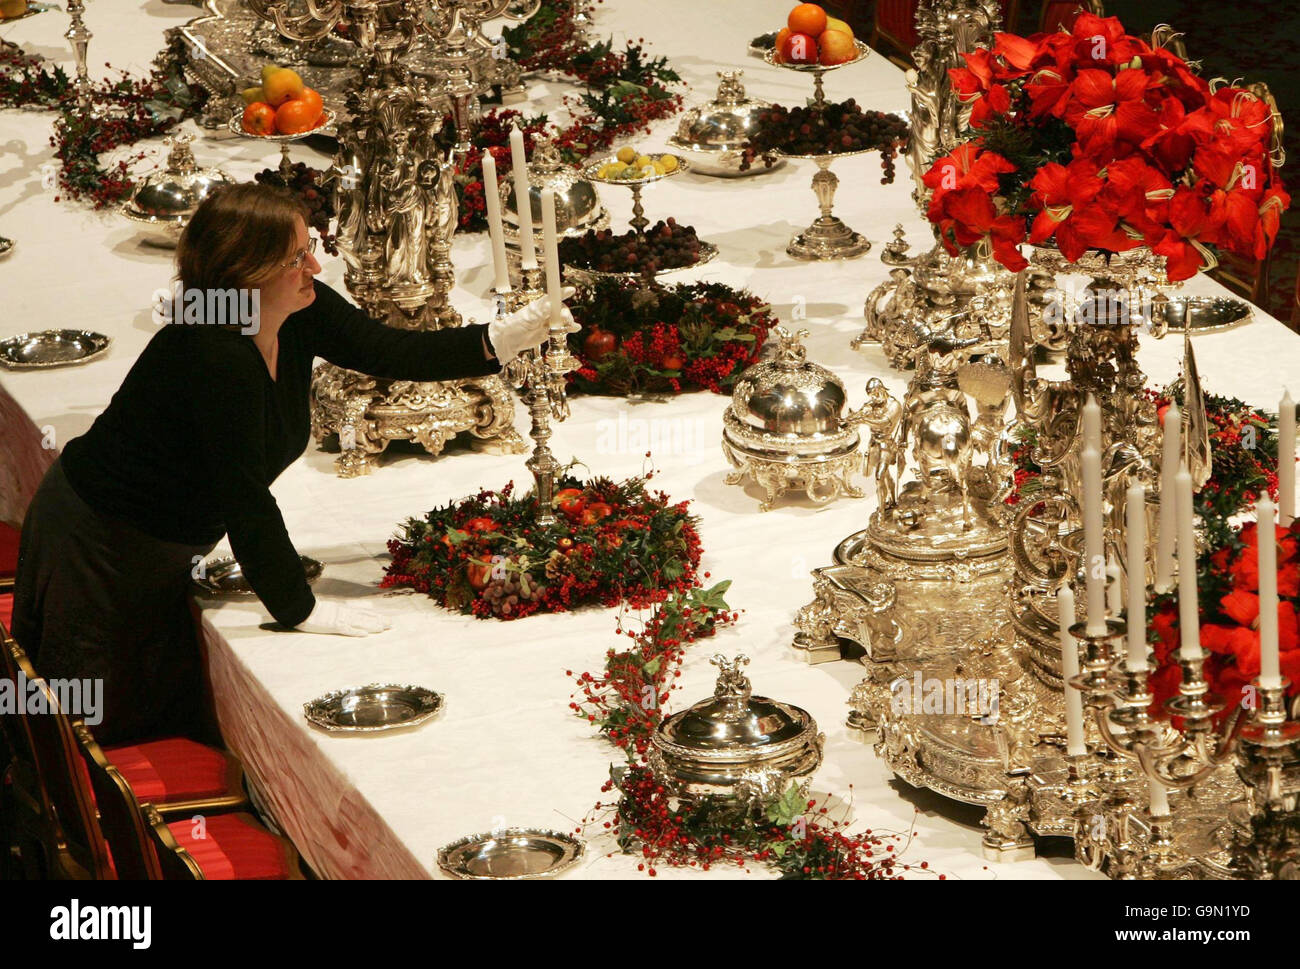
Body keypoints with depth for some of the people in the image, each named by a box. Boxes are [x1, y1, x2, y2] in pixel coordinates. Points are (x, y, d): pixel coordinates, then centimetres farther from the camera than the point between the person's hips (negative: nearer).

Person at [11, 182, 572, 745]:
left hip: (164, 550, 9)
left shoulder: (301, 315, -10)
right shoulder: (215, 355, -34)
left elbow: (393, 354, 1)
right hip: (99, 545, -9)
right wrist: (299, 610, -20)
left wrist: (507, 336, -11)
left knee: (177, 713, 16)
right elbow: (244, 500, -29)